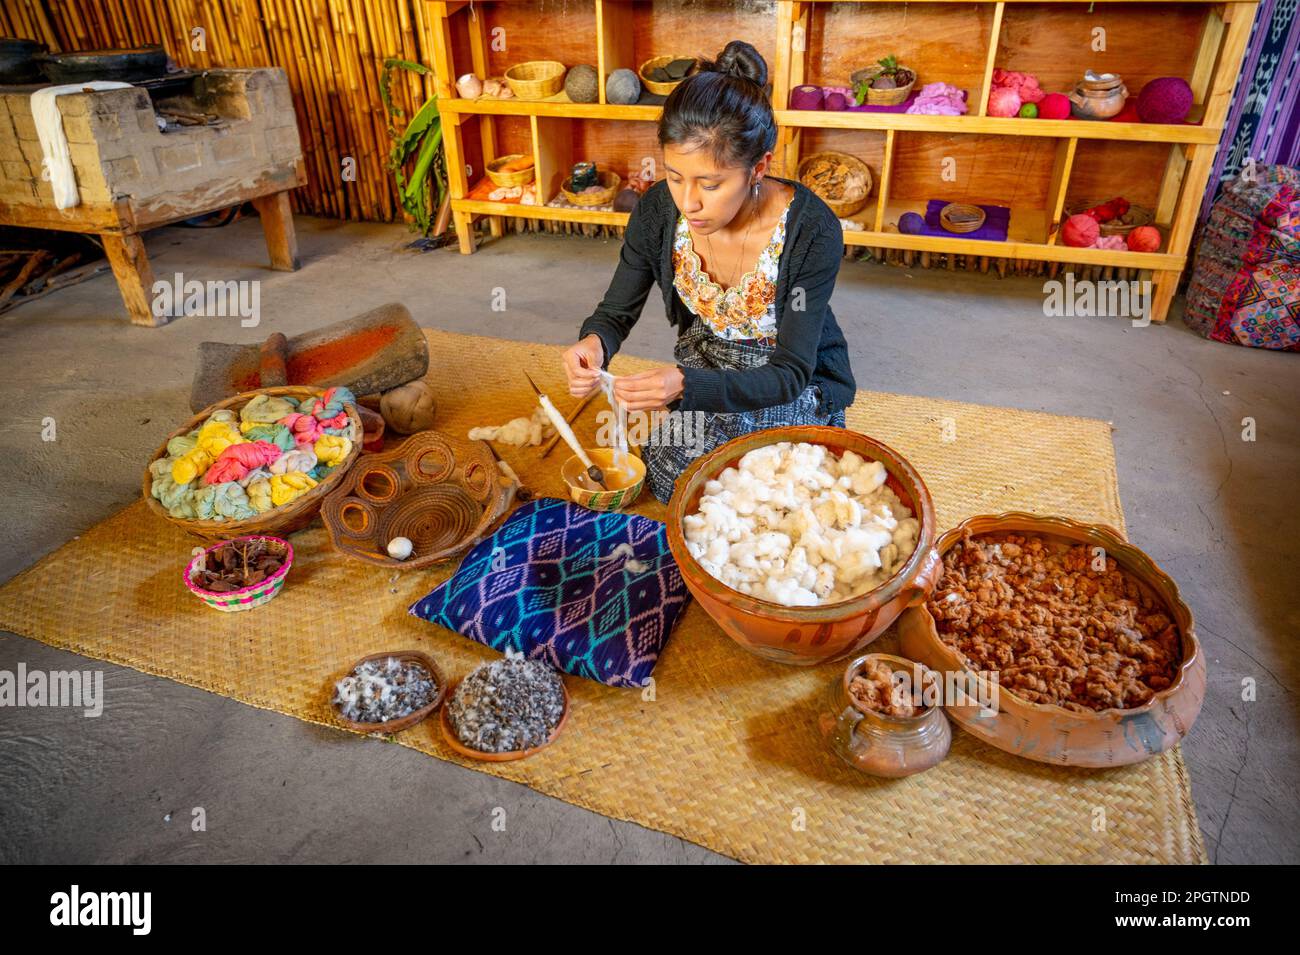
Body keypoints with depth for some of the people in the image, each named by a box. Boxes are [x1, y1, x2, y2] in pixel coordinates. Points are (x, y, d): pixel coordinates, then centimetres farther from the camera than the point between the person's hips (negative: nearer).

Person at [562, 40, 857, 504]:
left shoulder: (812, 231, -29)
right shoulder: (658, 209, -18)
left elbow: (790, 372, -28)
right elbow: (616, 312, -6)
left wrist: (686, 387, -47)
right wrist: (594, 341, -33)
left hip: (794, 381, -2)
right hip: (703, 365, 3)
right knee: (671, 478, -20)